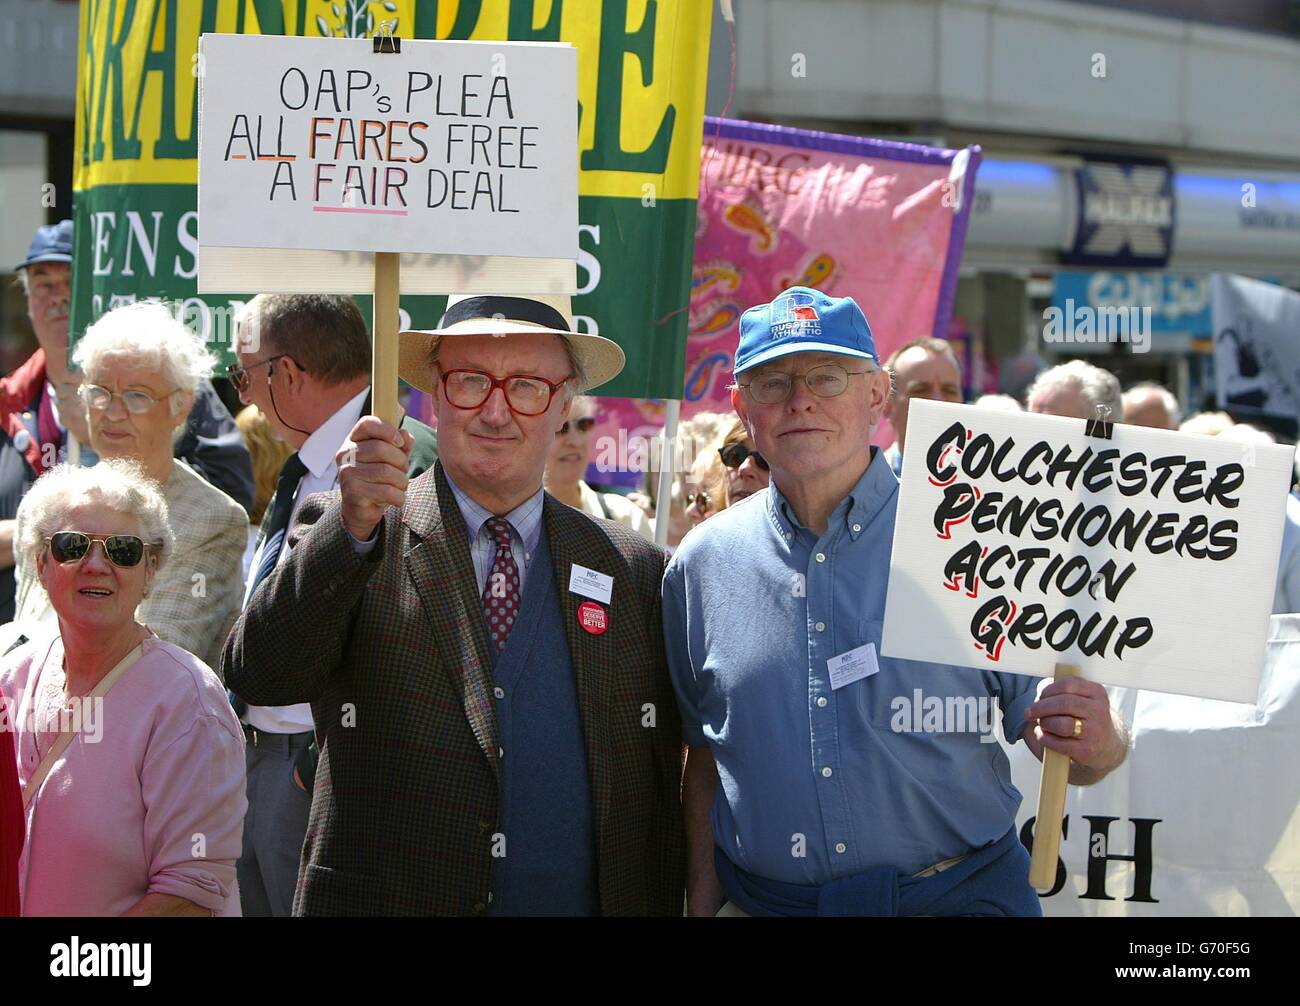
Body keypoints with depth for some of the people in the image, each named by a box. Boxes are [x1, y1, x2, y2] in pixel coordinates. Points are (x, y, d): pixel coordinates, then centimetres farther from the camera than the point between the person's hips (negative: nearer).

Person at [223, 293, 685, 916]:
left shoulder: (633, 572, 4)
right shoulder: (343, 539, -2)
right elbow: (256, 675, -18)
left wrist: (664, 906, 2)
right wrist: (352, 527, -28)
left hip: (585, 902, 2)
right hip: (378, 903, -2)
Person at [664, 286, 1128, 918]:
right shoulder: (702, 566, 1)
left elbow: (1045, 728, -5)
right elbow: (704, 754, 11)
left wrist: (1092, 744, -25)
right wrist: (702, 900, 4)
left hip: (958, 894, -2)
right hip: (761, 901, 2)